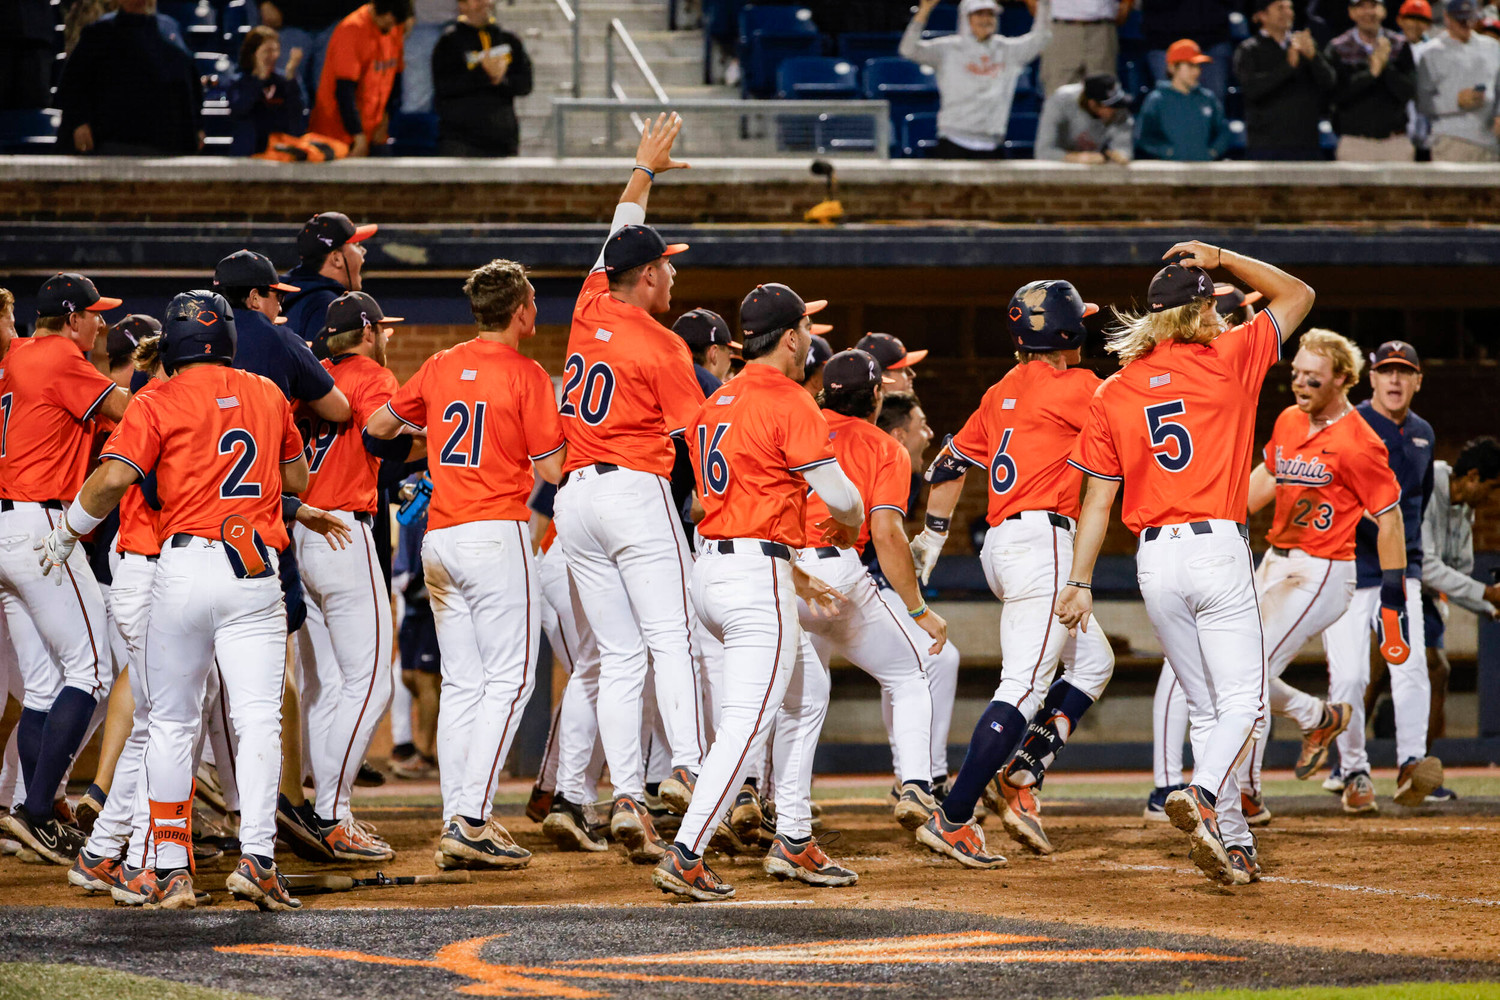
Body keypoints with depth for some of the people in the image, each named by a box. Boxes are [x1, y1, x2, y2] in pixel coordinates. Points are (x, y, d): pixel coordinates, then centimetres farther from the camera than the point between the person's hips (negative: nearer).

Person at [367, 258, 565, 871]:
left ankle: (457, 820, 7)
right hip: (497, 534, -6)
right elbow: (552, 469, -7)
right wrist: (560, 427, 12)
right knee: (508, 679, -5)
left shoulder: (440, 368, 10)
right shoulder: (525, 375, -7)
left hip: (439, 539, 6)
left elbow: (378, 426, 21)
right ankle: (472, 821, -16)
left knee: (462, 683, 10)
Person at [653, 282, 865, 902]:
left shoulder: (716, 404, 16)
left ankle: (793, 844, 21)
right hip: (758, 576, -9)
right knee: (747, 723, -12)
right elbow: (839, 495, -12)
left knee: (807, 689, 22)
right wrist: (849, 524, 12)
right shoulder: (788, 402, -11)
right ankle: (685, 856, -20)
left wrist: (795, 578, 27)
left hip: (714, 566, 9)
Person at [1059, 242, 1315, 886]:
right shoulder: (1227, 360, -1)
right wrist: (1219, 258, 14)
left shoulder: (1112, 394, 8)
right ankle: (1202, 796, -32)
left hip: (1154, 562, 4)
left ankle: (1233, 844, 10)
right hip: (1218, 551, -4)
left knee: (1206, 709, 13)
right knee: (1243, 703, -5)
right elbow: (1297, 295, 12)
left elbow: (1098, 500, 6)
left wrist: (1080, 582, 7)